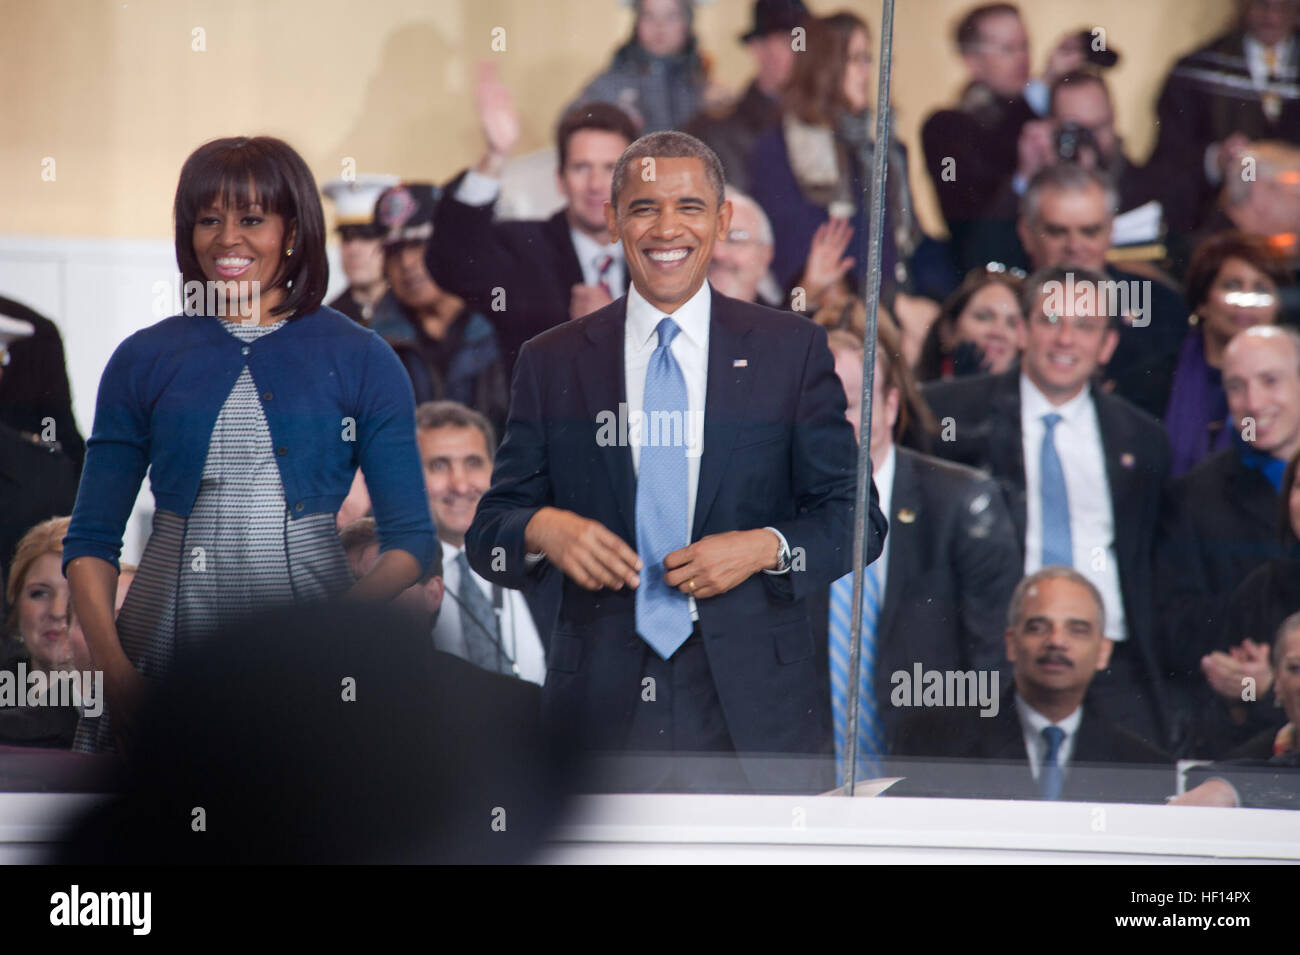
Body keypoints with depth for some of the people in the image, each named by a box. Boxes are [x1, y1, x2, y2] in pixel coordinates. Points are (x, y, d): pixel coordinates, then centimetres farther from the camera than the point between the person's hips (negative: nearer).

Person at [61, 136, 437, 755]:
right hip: (166, 637, 1)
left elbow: (410, 540, 3)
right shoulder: (144, 360, 8)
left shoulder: (360, 360, 5)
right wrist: (112, 668, -7)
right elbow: (91, 538, 9)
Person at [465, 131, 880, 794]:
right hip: (602, 710, 1)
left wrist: (766, 547, -12)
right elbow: (489, 533, 9)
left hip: (755, 711, -1)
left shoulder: (792, 350, 7)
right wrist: (544, 529, -13)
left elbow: (854, 517, 7)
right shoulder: (551, 364, 10)